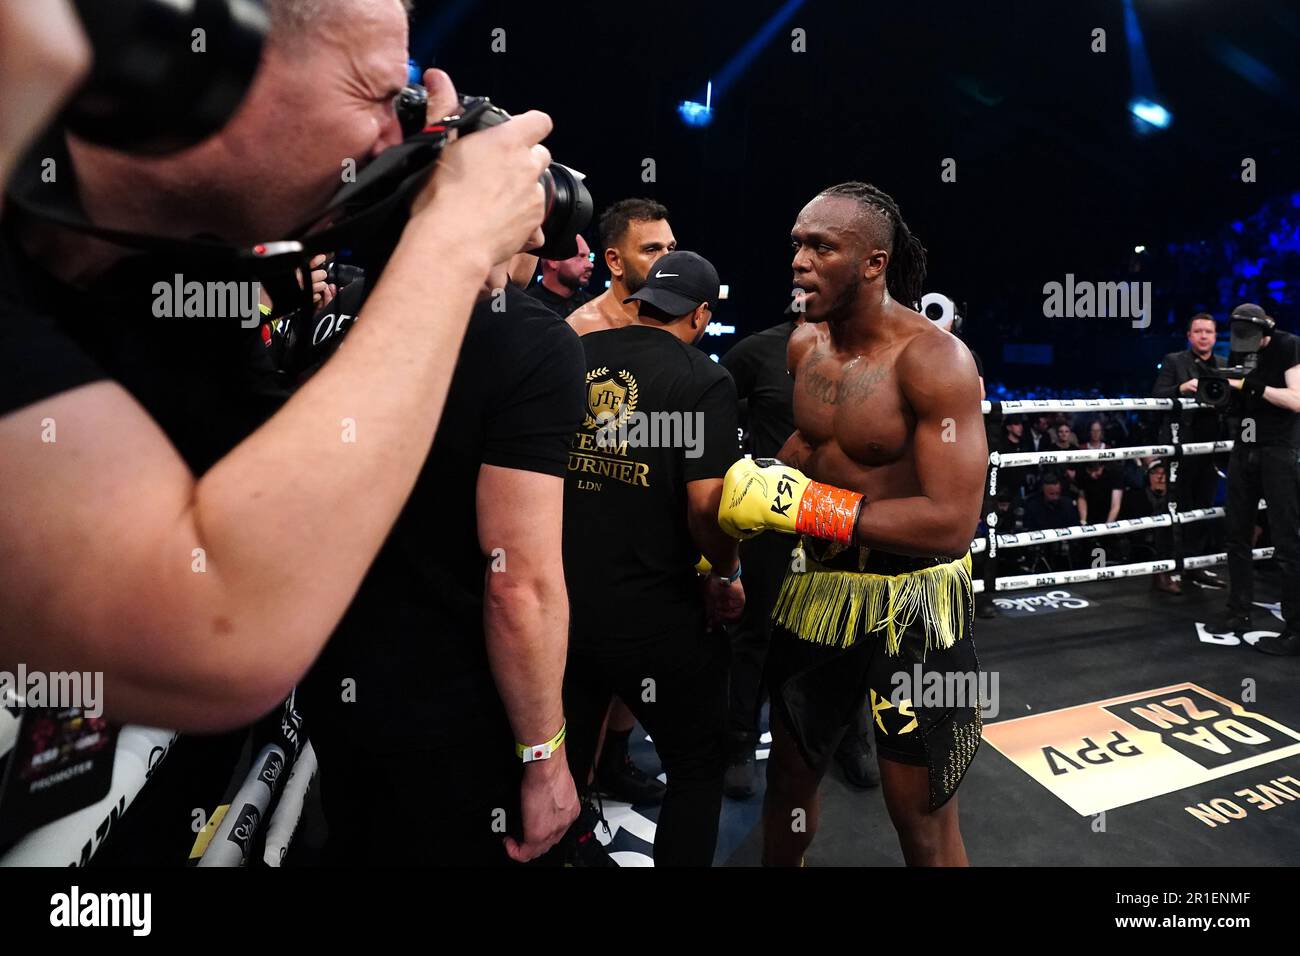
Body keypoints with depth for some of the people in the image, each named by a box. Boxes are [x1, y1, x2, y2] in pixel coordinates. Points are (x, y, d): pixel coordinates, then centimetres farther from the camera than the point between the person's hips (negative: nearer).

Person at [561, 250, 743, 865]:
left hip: (561, 603, 5)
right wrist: (725, 574, -2)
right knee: (697, 770, 18)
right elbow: (705, 504, -22)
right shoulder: (705, 380, -11)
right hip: (654, 617, -5)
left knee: (560, 767, 26)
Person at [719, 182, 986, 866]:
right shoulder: (803, 344, 1)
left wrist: (801, 504, -28)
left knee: (922, 822, 10)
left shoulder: (934, 360, -20)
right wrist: (756, 488, 3)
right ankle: (778, 861, 50)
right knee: (789, 775, 23)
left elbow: (952, 524, -27)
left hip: (912, 604, -6)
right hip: (818, 588, 6)